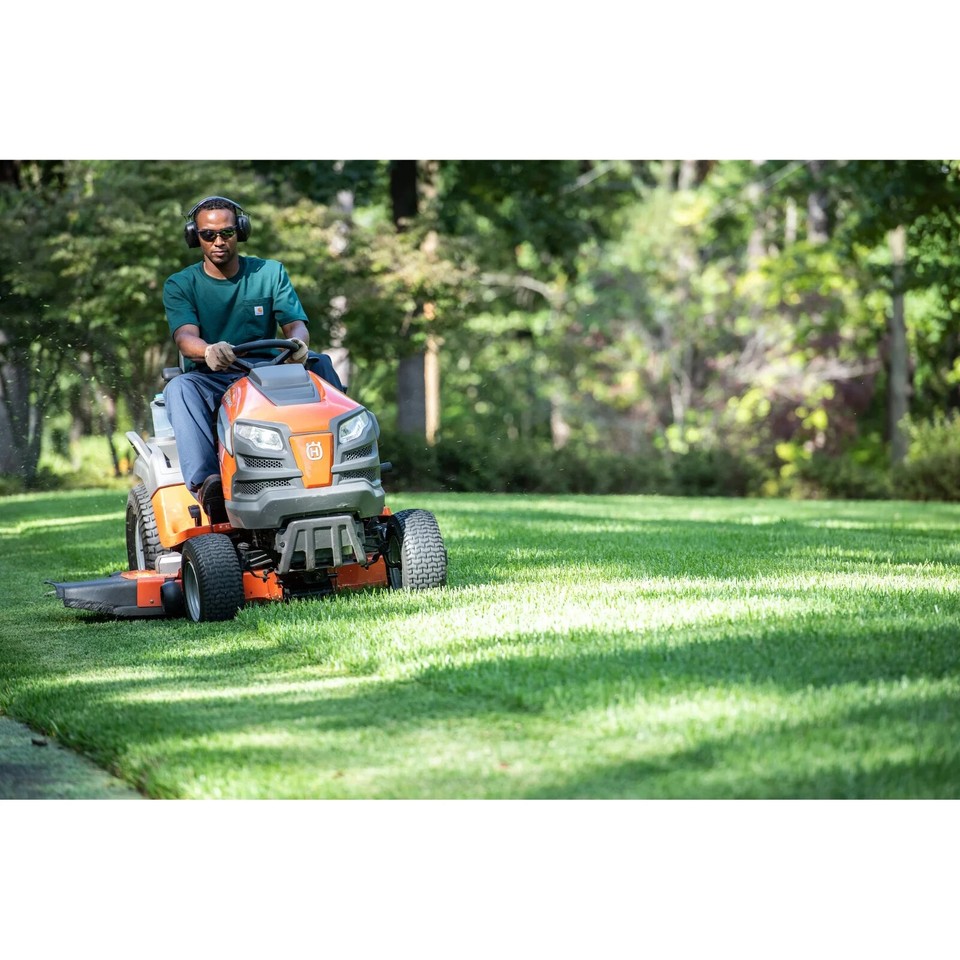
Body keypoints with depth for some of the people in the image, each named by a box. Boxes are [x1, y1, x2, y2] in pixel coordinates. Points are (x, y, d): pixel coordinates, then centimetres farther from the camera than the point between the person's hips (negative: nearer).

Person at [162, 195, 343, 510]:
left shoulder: (271, 273, 9)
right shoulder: (180, 285, 4)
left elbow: (295, 323, -4)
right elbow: (185, 337, -14)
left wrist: (297, 342, -32)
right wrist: (208, 352, -41)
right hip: (209, 381, -2)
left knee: (318, 363, -24)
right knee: (179, 388, -35)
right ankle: (204, 482, -53)